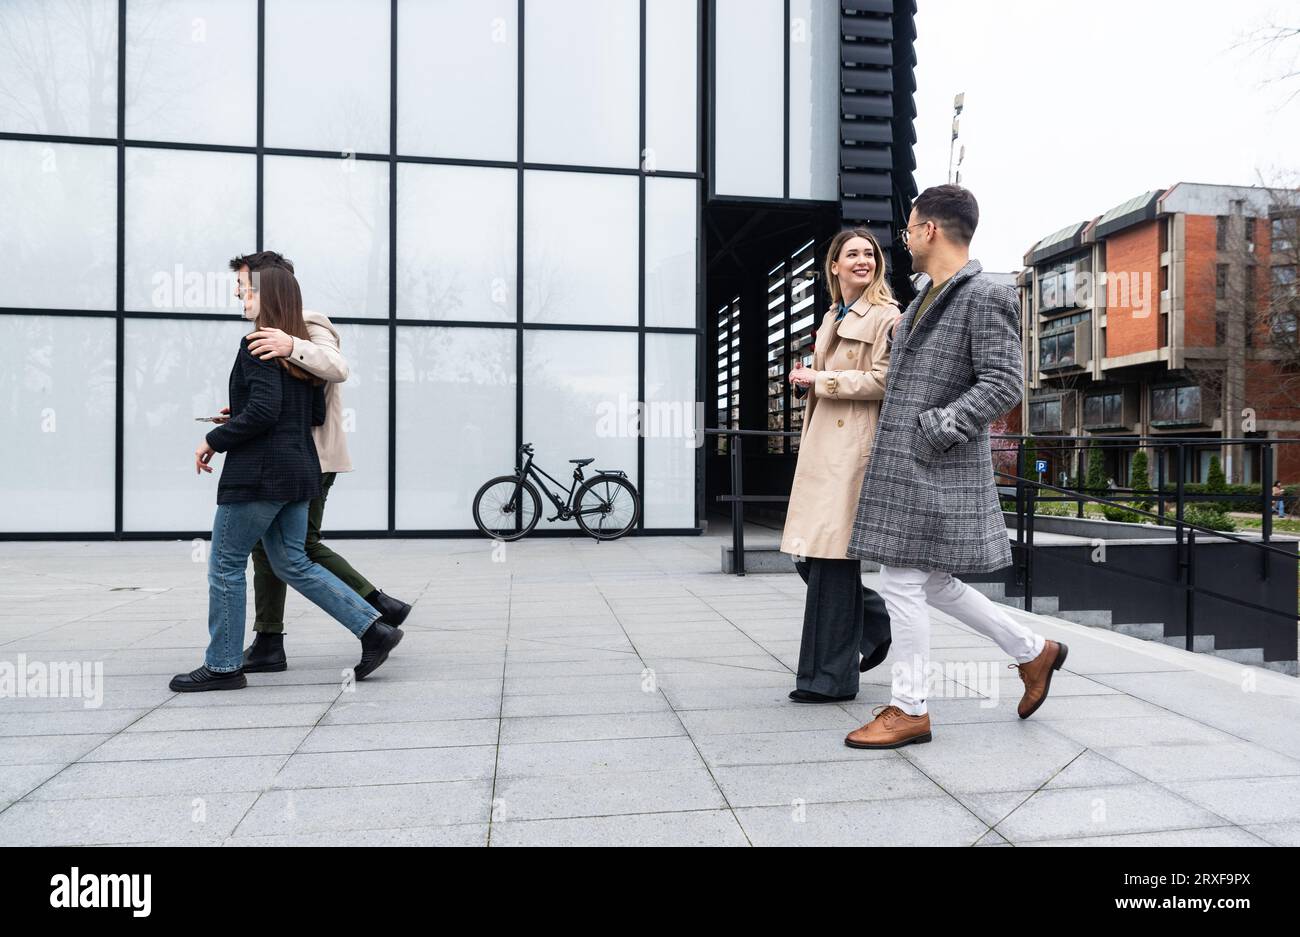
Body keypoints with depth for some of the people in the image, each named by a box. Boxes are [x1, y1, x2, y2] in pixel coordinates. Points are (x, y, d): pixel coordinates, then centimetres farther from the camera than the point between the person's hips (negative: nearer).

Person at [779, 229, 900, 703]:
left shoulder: (886, 316, -4)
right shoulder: (831, 317, 21)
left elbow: (882, 380, -15)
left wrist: (819, 379, -10)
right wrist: (807, 378, 6)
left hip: (854, 448, -8)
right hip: (821, 449, 8)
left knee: (831, 557, -6)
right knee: (809, 556, 8)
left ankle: (831, 678, 5)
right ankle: (875, 625, 30)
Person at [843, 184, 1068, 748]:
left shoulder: (985, 298, -10)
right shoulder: (926, 299, 17)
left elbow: (1003, 386, -16)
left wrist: (934, 429, -19)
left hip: (935, 471, -10)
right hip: (904, 467, 10)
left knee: (904, 585, -4)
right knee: (933, 583, 16)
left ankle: (908, 711, 11)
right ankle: (1034, 652, 31)